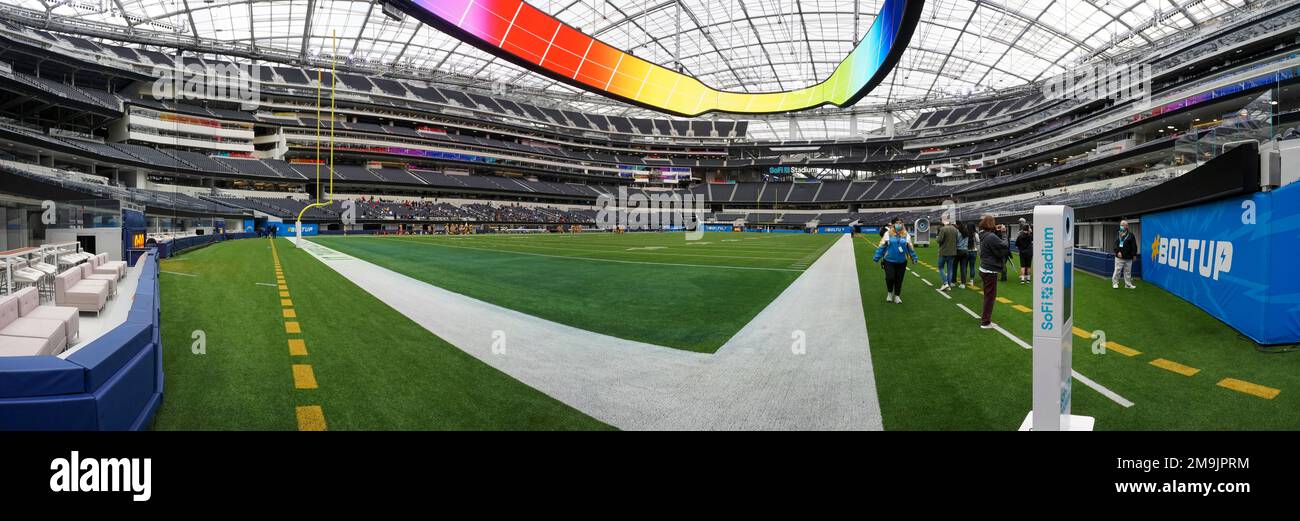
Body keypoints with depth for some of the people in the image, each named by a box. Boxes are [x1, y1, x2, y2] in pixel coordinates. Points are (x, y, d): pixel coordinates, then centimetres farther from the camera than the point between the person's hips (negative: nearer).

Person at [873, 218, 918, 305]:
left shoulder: (906, 235, 4)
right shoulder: (888, 234, -3)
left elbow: (910, 248, 13)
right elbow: (882, 246, 0)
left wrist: (914, 257, 15)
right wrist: (876, 257, -1)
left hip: (902, 262, 2)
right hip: (889, 261, -2)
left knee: (899, 280, 6)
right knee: (890, 278, -11)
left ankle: (897, 296, 21)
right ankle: (890, 293, 16)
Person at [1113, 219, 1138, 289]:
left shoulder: (1130, 235, 0)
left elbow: (1134, 246, -1)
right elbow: (1115, 244, 1)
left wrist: (1134, 255, -5)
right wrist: (1118, 251, -14)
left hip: (1128, 258, 0)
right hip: (1119, 257, 0)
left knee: (1128, 272, 8)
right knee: (1117, 270, 0)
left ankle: (1128, 284, 17)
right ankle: (1114, 283, 8)